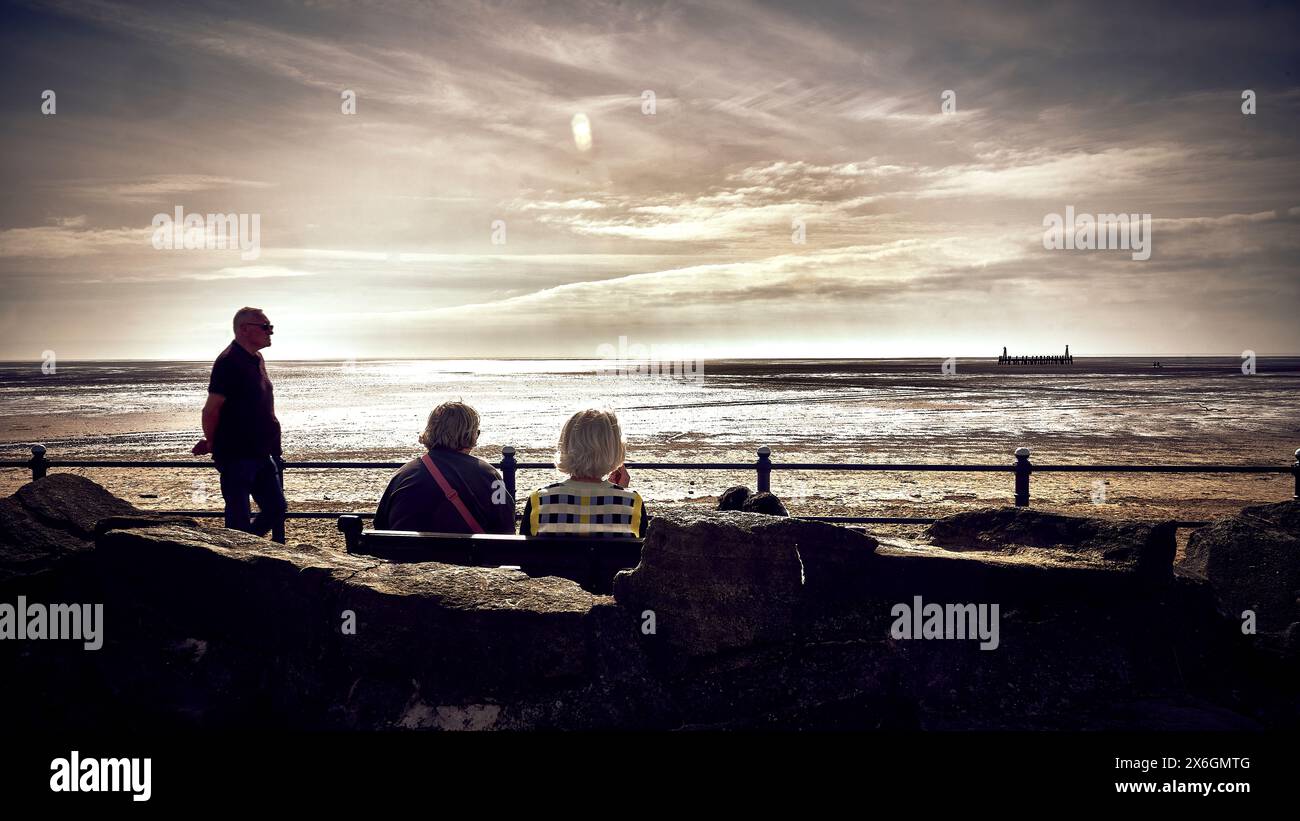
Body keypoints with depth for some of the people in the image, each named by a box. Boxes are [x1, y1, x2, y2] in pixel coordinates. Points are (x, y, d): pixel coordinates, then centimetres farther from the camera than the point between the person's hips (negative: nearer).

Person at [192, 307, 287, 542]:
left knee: (276, 509, 14)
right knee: (239, 519, -2)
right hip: (236, 456, -9)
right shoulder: (229, 362, -16)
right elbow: (211, 410, -16)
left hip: (260, 453, 9)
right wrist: (212, 443, -2)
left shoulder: (256, 360, 13)